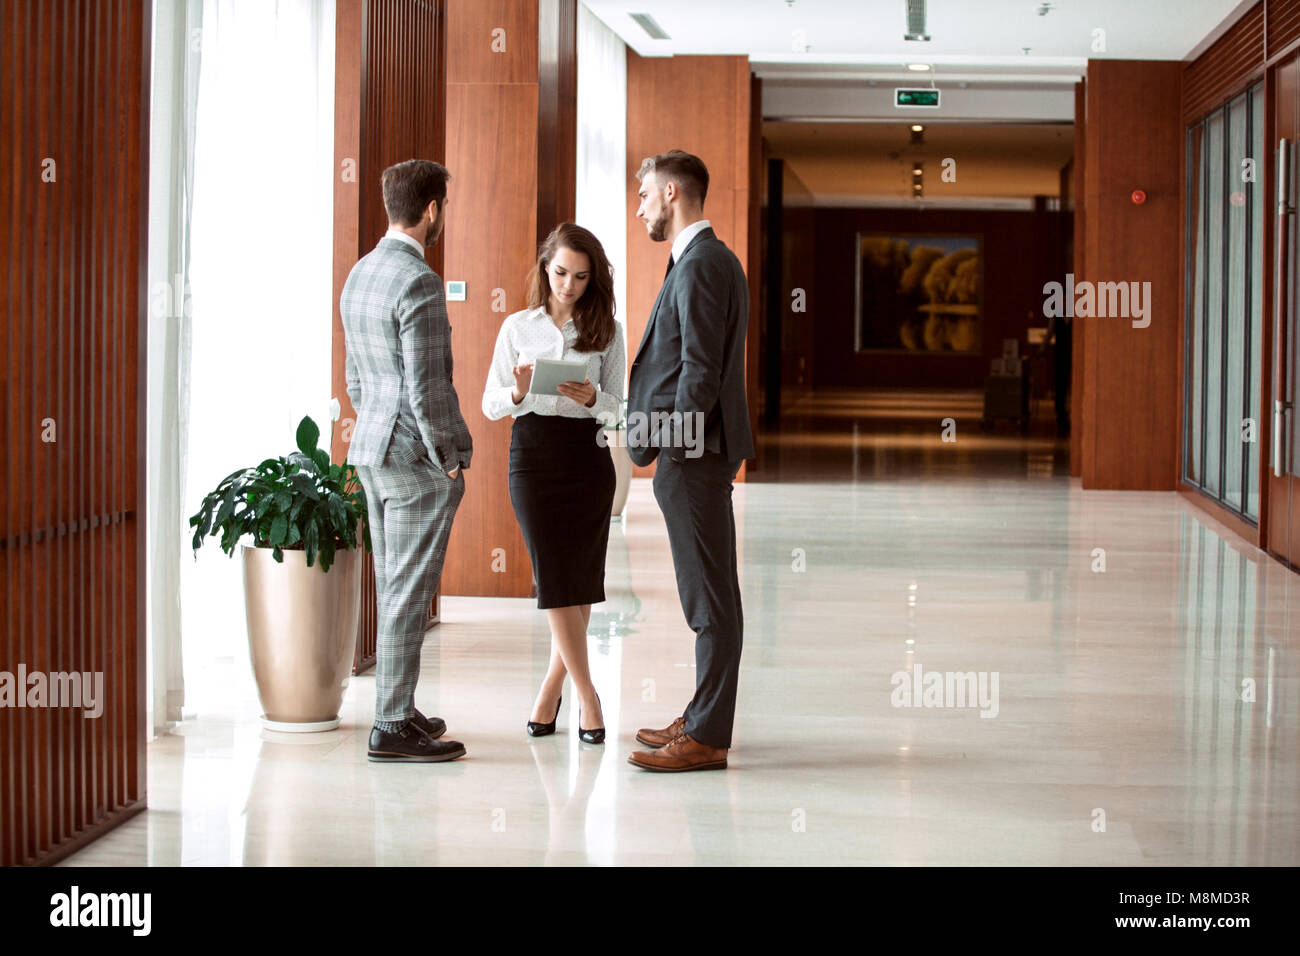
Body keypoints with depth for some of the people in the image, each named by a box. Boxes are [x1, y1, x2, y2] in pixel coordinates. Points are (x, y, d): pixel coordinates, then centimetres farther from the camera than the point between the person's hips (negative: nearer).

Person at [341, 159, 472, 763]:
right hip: (417, 459, -9)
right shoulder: (419, 283, -19)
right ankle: (392, 726, 0)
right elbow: (426, 387, -21)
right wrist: (448, 462, -12)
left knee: (394, 589, 16)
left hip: (372, 452, 9)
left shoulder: (359, 275, 11)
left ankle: (397, 708, 24)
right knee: (408, 593, -4)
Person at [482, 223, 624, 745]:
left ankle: (551, 688, 19)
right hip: (533, 453, -1)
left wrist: (591, 398, -17)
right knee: (556, 581, -6)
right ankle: (586, 696, 3)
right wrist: (518, 392, -16)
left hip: (588, 454, 1)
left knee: (580, 582, 2)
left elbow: (618, 406, 4)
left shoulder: (606, 330, 6)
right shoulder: (518, 327, 6)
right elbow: (490, 404, 5)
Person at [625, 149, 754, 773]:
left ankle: (706, 738, -3)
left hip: (693, 453, -11)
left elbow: (700, 370, -20)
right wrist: (662, 439, 15)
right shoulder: (711, 259, 18)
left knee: (709, 597, -7)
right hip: (698, 449, 11)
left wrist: (674, 445, -17)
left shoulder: (699, 265, -14)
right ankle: (704, 717, 23)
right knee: (710, 591, 15)